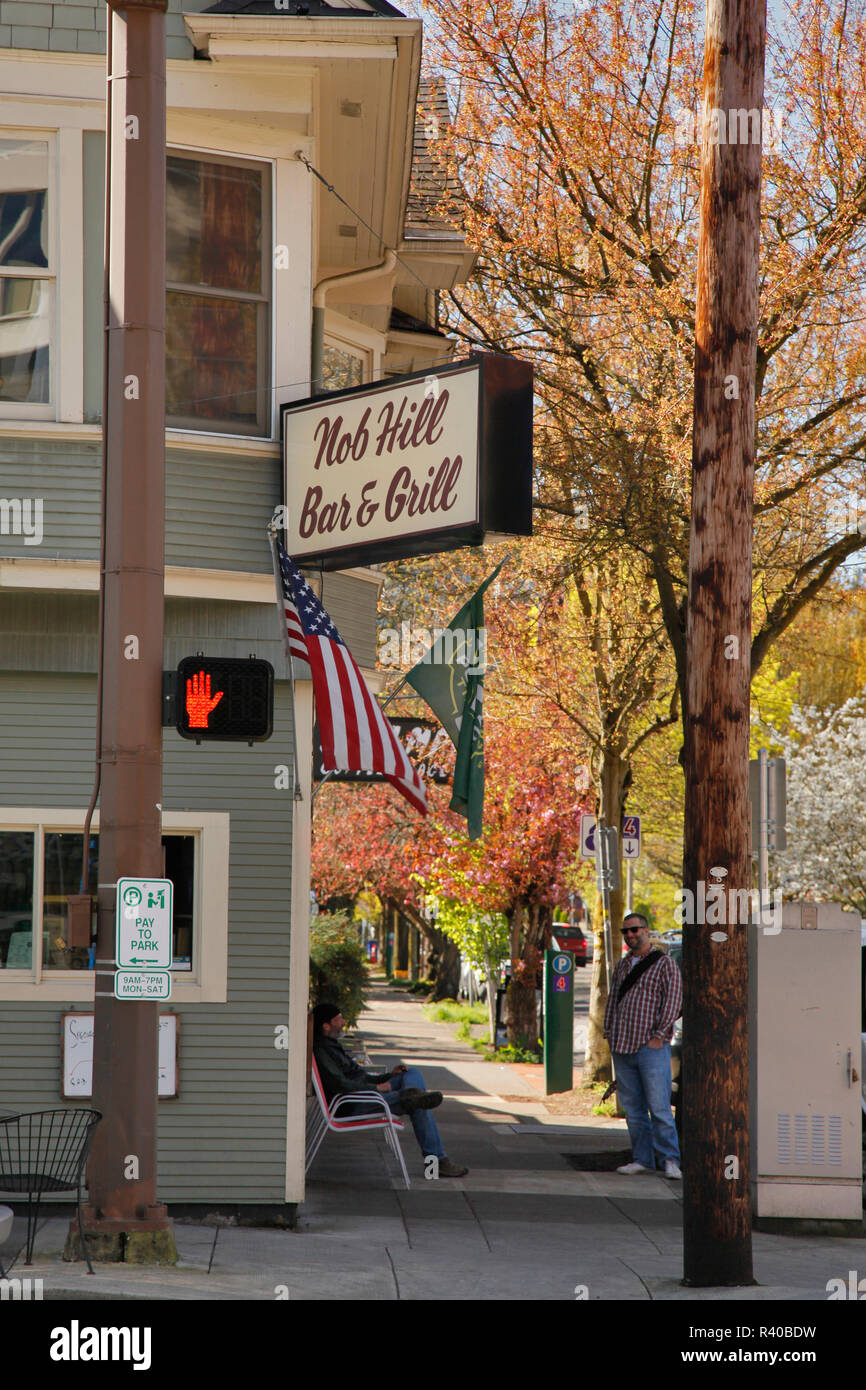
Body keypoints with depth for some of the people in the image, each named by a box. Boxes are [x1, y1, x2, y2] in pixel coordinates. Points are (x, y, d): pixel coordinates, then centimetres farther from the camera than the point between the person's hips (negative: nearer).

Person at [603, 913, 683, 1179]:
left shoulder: (664, 964, 1)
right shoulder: (622, 966, 19)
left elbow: (673, 1001, -6)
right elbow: (612, 1000, 24)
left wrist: (659, 1035, -12)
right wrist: (609, 1034, 14)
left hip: (651, 1047, -6)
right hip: (622, 1047, 6)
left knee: (659, 1106, -10)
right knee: (632, 1107, 6)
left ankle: (670, 1159, -7)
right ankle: (642, 1159, 10)